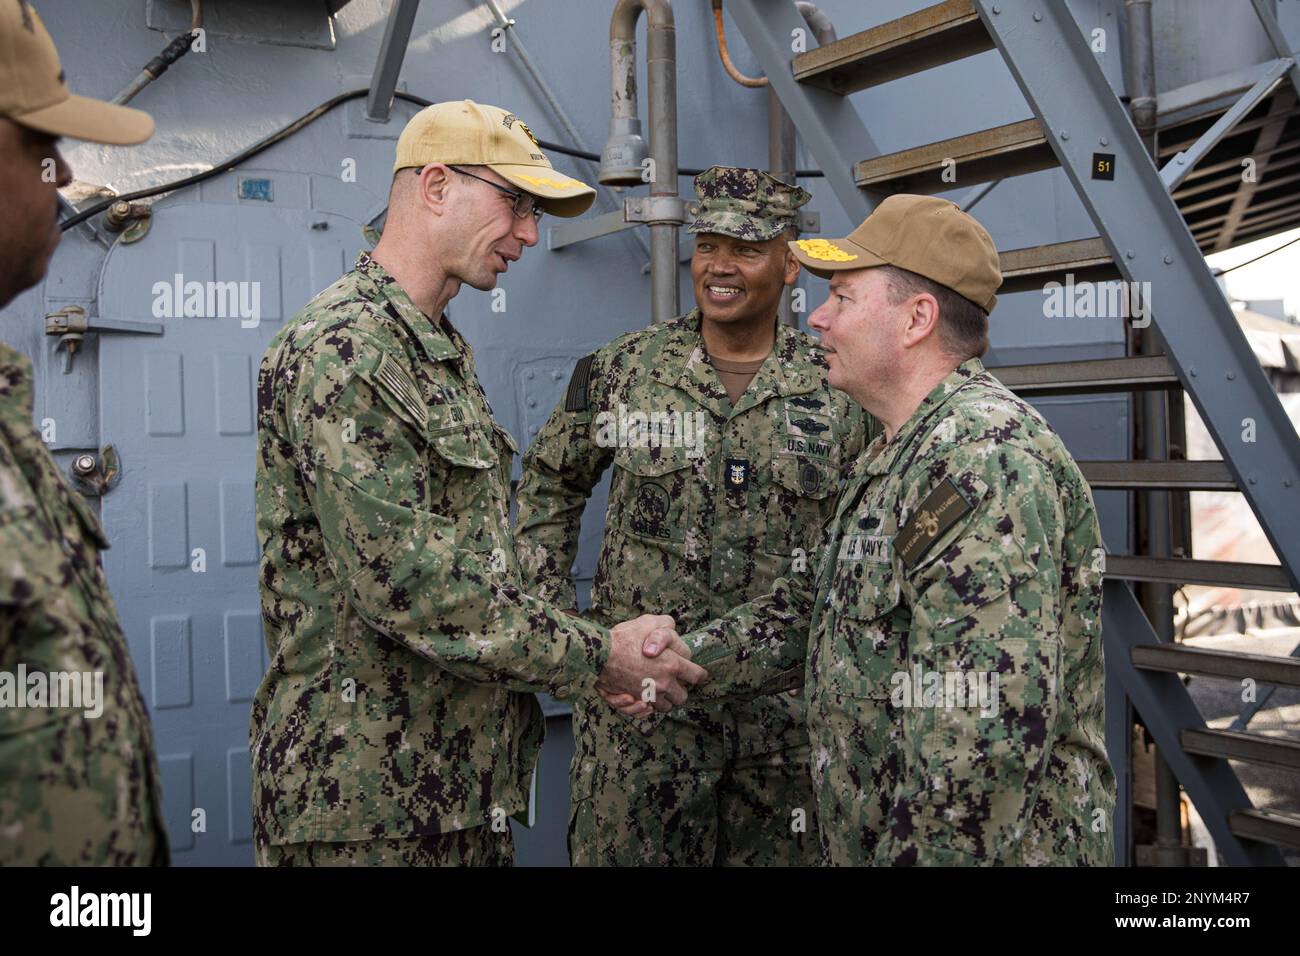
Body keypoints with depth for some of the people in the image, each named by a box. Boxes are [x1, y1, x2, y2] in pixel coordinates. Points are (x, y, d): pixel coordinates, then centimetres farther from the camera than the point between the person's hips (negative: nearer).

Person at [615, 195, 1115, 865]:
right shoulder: (900, 456, 12)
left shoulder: (987, 456, -23)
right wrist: (686, 660, 6)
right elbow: (821, 610, 16)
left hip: (996, 850, -9)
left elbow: (992, 726, -30)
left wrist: (914, 854, -26)